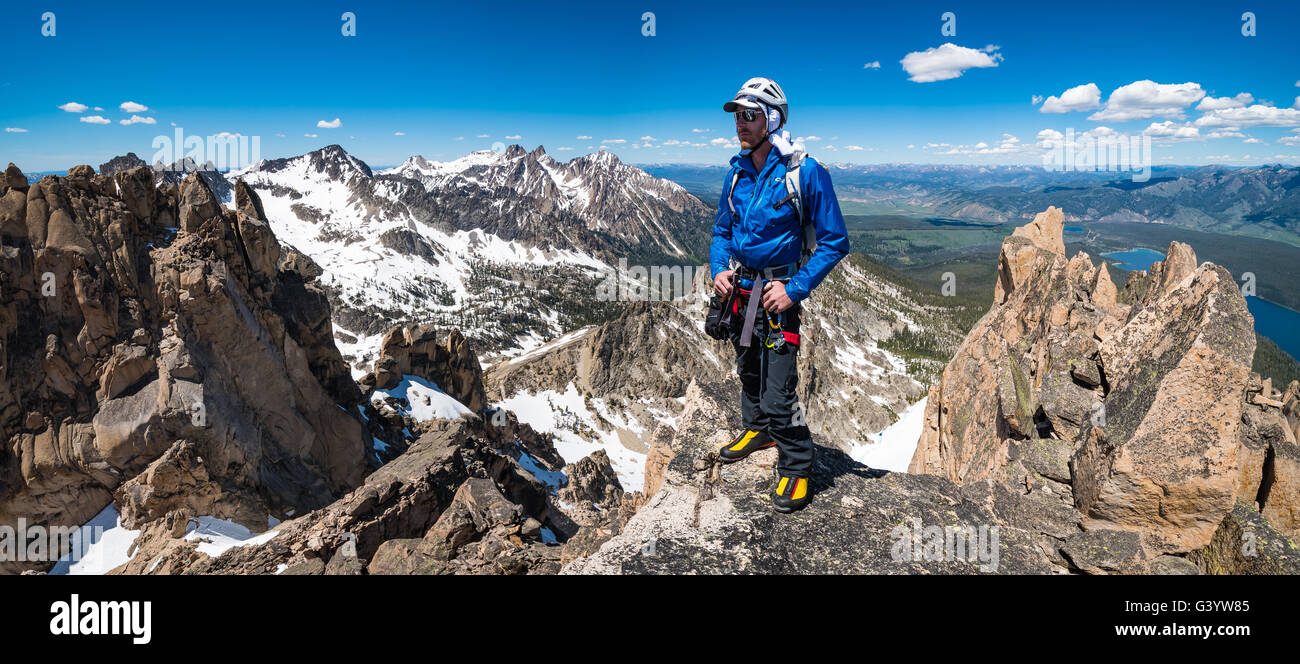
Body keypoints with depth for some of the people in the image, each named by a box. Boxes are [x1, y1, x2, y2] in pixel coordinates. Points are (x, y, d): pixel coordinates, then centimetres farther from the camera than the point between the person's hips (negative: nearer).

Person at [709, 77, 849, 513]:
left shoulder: (805, 173, -15)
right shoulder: (737, 174, 4)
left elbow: (834, 242, -13)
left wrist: (795, 290, -19)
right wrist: (719, 269, -2)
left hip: (779, 293, -6)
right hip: (741, 291, 6)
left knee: (777, 392, -9)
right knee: (749, 371, 22)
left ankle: (796, 470, 10)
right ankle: (756, 430, 47)